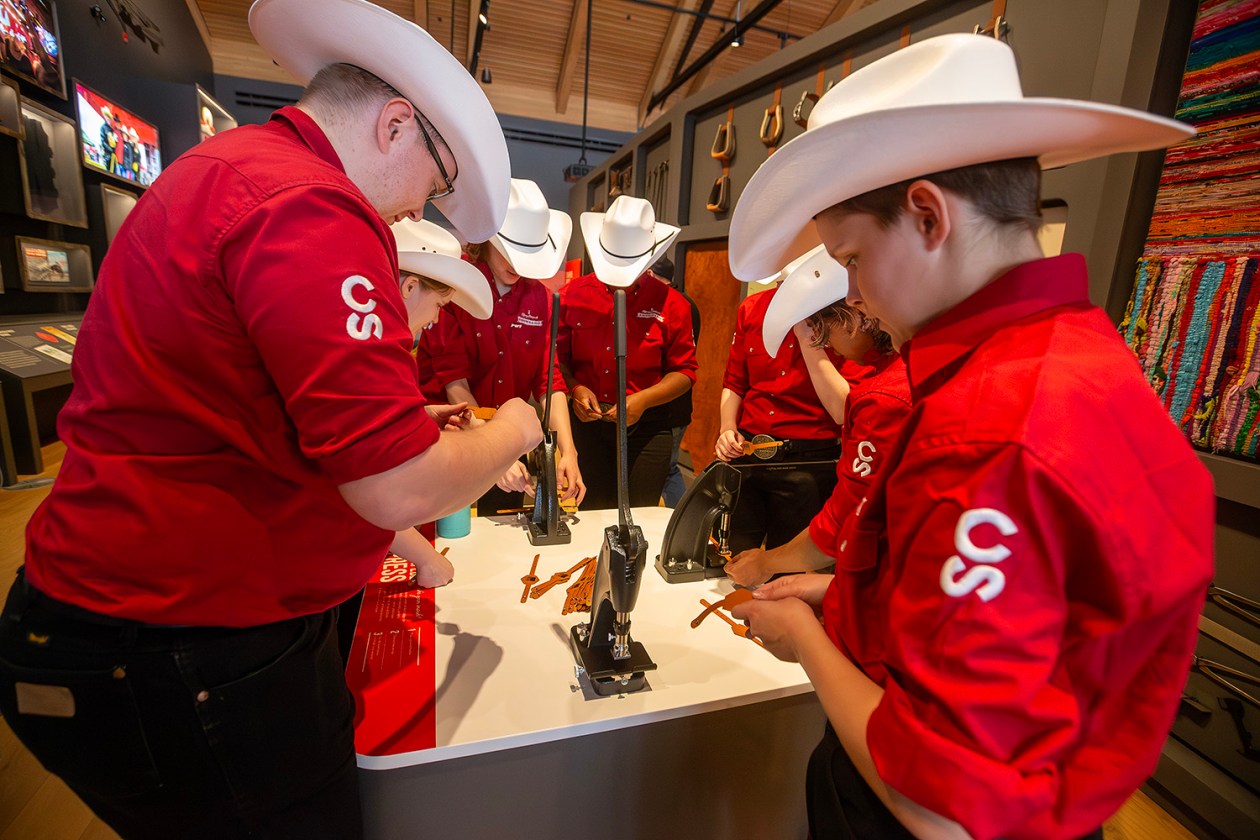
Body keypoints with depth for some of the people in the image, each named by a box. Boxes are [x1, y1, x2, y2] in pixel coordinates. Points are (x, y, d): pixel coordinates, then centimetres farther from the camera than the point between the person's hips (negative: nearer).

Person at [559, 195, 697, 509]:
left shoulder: (671, 304, -2)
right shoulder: (572, 295, 2)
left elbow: (684, 371, 0)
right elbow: (558, 356, 7)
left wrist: (643, 400, -14)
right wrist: (574, 388, -11)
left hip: (647, 427, -1)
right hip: (586, 423, 2)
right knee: (592, 518, 13)